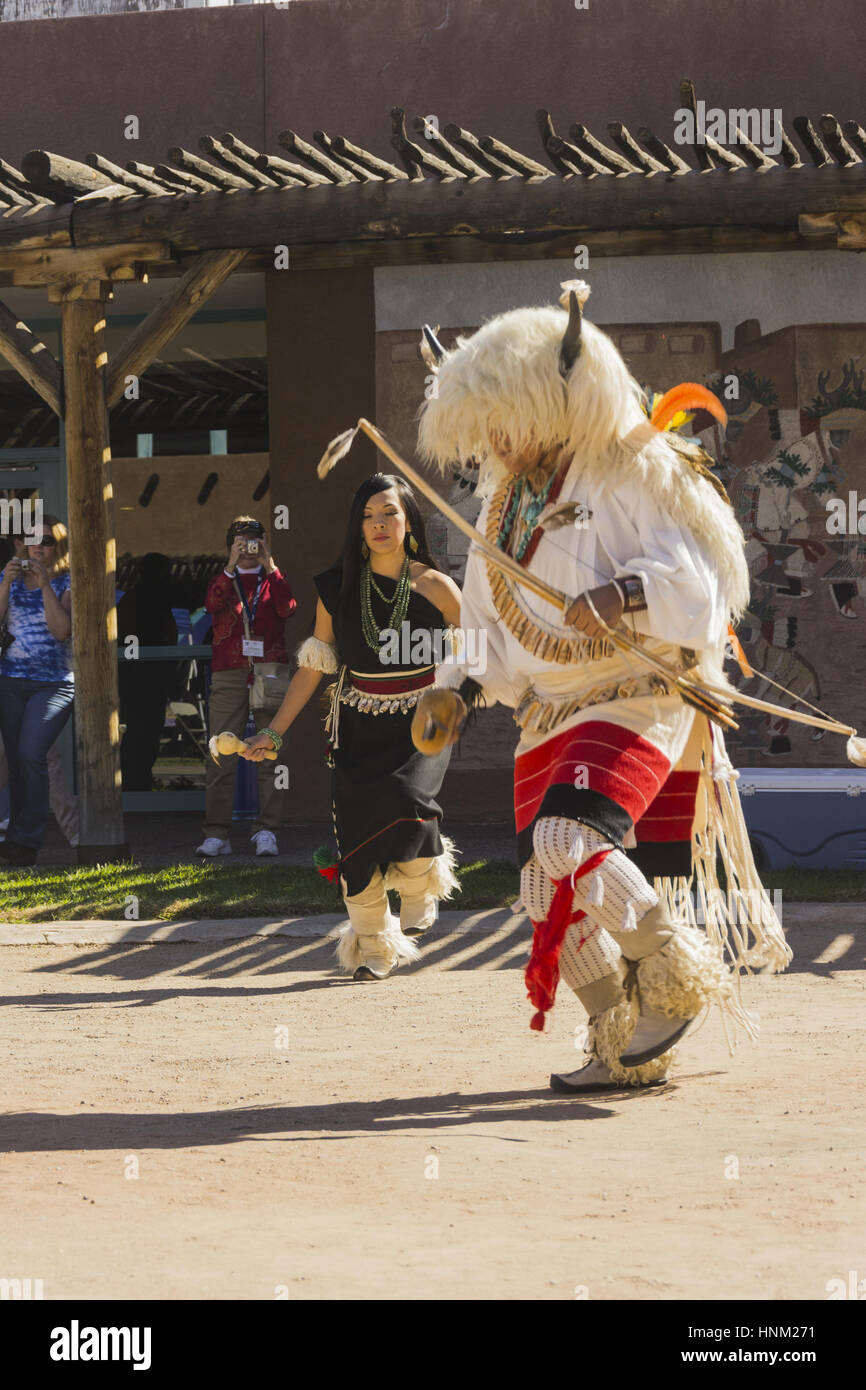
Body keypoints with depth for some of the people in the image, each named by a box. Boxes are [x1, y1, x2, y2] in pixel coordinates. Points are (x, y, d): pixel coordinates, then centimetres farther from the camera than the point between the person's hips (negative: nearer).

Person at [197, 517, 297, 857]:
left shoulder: (274, 580, 14)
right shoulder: (223, 580, 16)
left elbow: (287, 608, -7)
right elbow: (212, 604, -7)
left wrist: (270, 567, -12)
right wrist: (231, 567, -17)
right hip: (228, 674, 0)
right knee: (220, 756, -5)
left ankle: (266, 832, -2)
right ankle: (216, 834, -4)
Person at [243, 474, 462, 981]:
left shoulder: (435, 588, -2)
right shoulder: (338, 589, 4)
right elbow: (313, 666, 10)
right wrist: (275, 732, 8)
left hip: (421, 726, -2)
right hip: (359, 729, 2)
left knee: (407, 802, -27)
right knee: (359, 830, -7)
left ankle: (422, 891, 5)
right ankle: (373, 948, 10)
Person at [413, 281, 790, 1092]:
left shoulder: (633, 477, -7)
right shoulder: (507, 504, 16)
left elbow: (692, 577, -15)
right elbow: (494, 622, 24)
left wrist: (625, 595, -33)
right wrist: (462, 689, 9)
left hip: (636, 699, -8)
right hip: (549, 719, 8)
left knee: (571, 843, -26)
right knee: (551, 895, 2)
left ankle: (679, 979, -8)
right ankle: (626, 1049, 14)